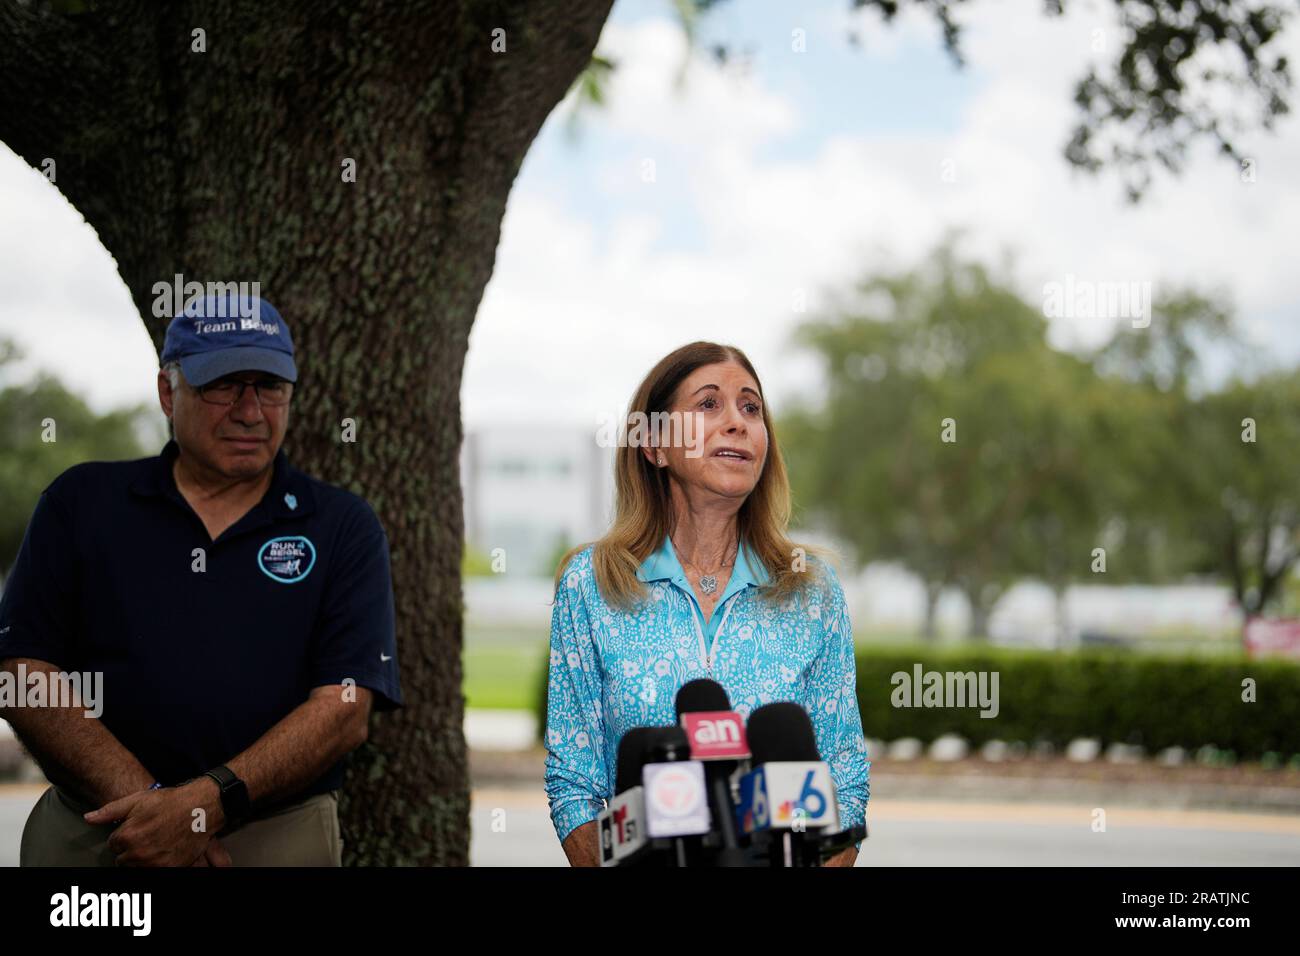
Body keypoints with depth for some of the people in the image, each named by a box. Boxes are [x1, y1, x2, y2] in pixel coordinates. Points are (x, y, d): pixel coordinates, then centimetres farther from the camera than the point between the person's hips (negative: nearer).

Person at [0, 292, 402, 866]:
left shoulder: (343, 527, 8)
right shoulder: (81, 502, 11)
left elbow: (345, 709, -2)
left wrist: (207, 803, -15)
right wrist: (144, 799, -12)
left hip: (273, 837, -1)